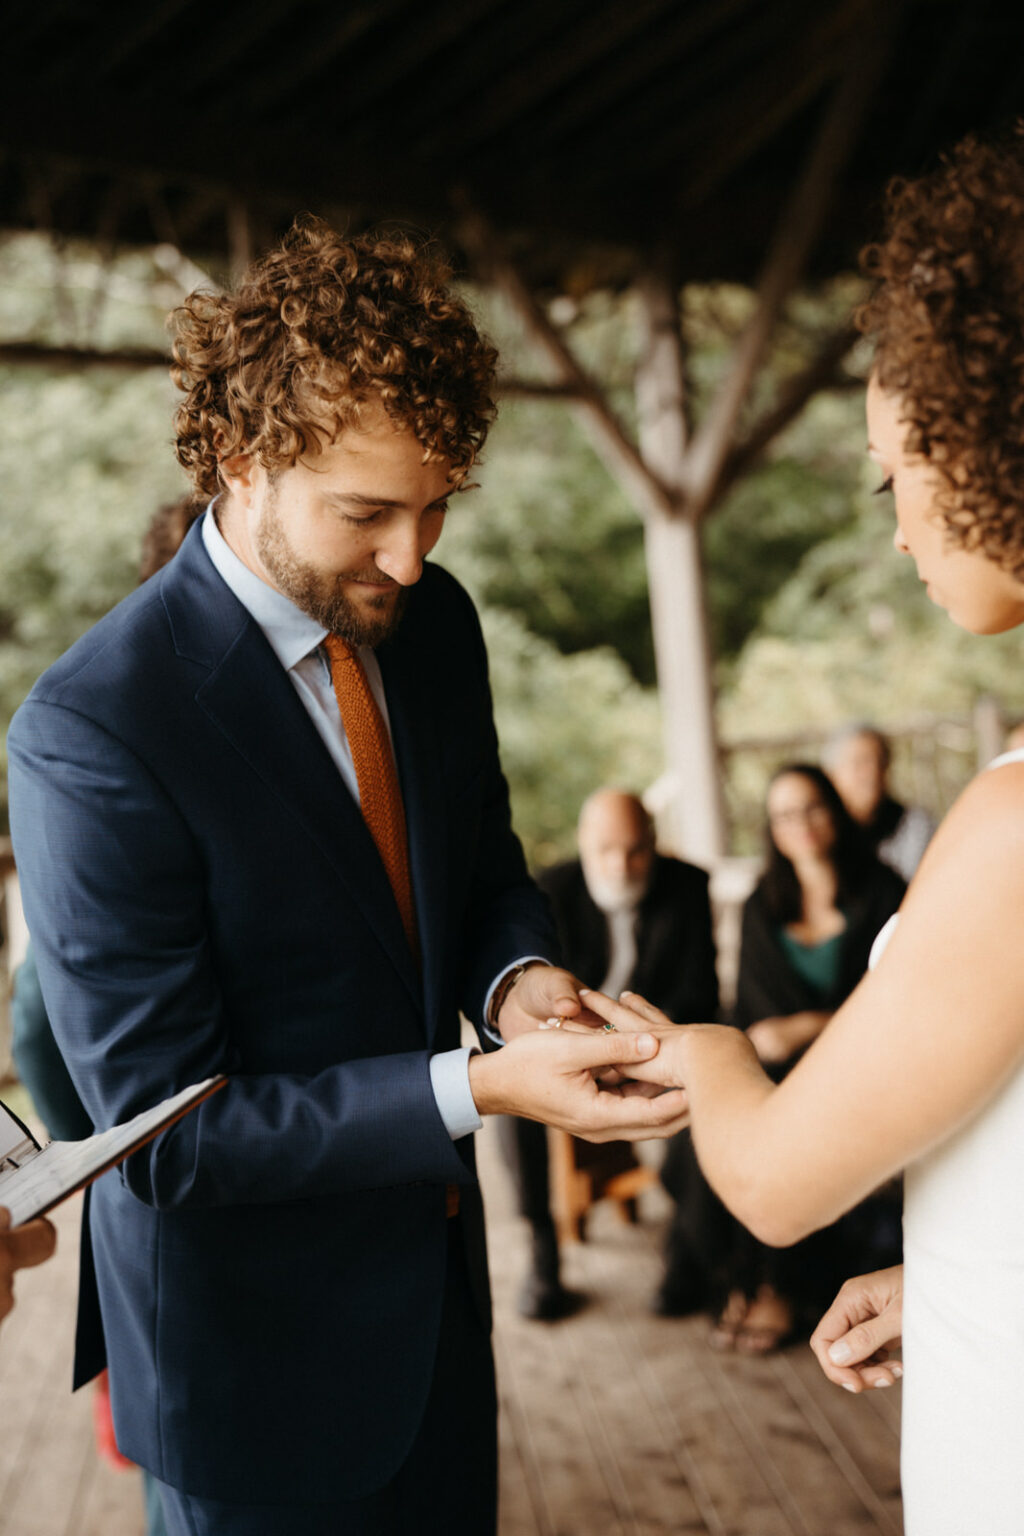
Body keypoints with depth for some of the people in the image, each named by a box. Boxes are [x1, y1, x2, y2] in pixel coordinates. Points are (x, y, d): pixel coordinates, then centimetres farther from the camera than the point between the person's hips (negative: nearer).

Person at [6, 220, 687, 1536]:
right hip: (253, 1345, -6)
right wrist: (476, 1087, -29)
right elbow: (161, 1128, -23)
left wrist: (514, 975, -13)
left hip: (434, 1275, 7)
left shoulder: (436, 622, -5)